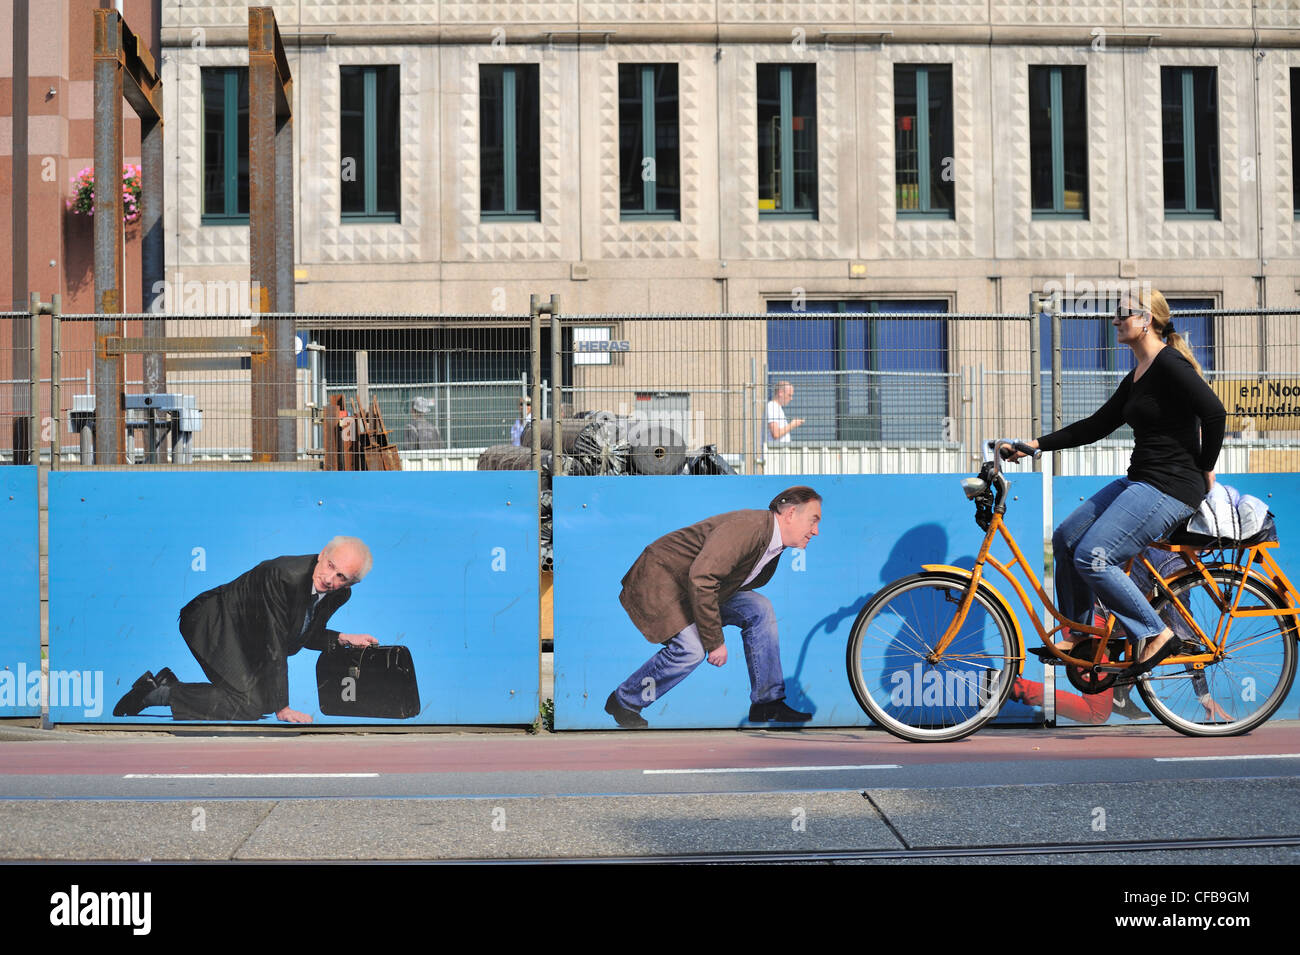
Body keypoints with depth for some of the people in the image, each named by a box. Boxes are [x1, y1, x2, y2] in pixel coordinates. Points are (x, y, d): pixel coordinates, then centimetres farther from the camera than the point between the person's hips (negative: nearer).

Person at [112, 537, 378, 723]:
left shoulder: (339, 594, -7)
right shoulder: (282, 574, -32)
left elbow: (304, 635, 11)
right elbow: (275, 646, -29)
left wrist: (343, 639, -7)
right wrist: (281, 708, -26)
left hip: (246, 639, 9)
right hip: (218, 625, -9)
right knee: (249, 705, -23)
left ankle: (168, 684, 25)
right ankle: (159, 693, -8)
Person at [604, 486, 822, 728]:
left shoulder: (773, 544, 2)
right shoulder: (746, 527, -29)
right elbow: (701, 578, -36)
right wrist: (715, 641, -29)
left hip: (700, 587, 10)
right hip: (661, 581, -9)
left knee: (759, 609, -2)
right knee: (692, 648, -26)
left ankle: (767, 704, 3)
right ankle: (623, 701, -3)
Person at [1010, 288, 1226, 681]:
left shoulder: (1169, 364, -14)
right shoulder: (1135, 378, 16)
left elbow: (1214, 412, -22)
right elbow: (1096, 426, 18)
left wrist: (1204, 471, -11)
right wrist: (1036, 444, 12)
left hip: (1171, 487, -10)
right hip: (1140, 481, 10)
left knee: (1092, 557, -18)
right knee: (1066, 537, 9)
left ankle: (1157, 635, -5)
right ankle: (1074, 637, 21)